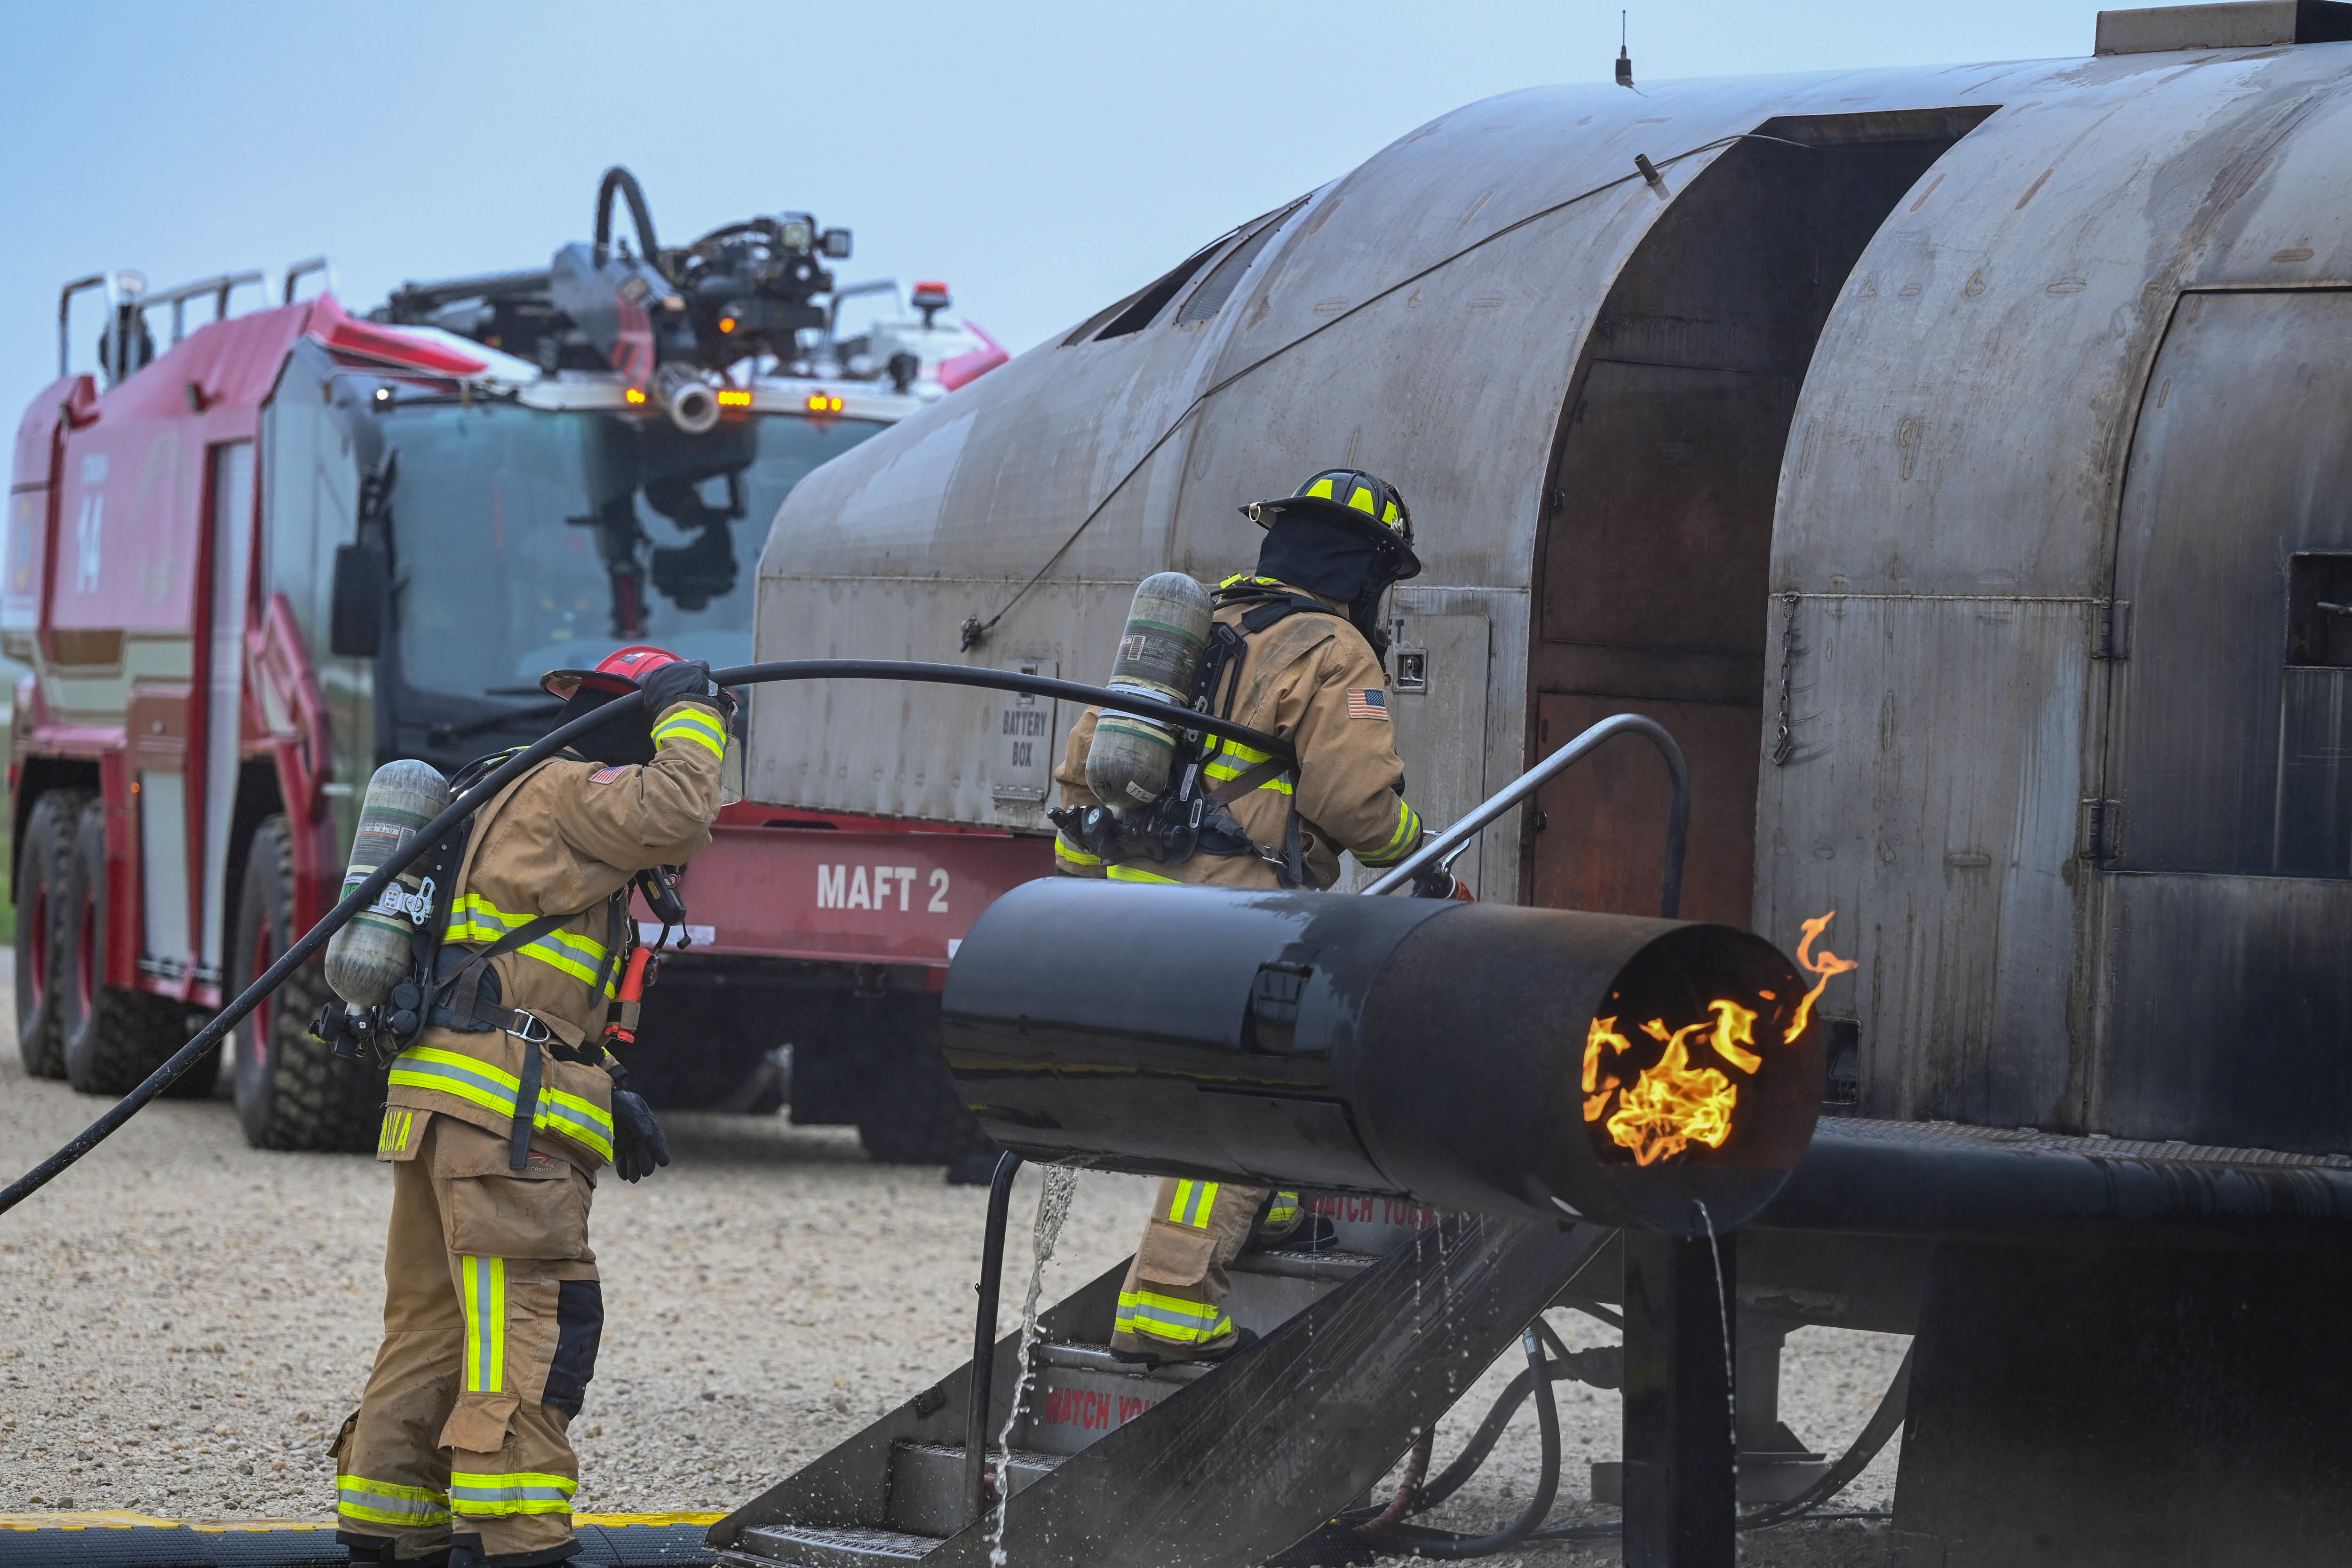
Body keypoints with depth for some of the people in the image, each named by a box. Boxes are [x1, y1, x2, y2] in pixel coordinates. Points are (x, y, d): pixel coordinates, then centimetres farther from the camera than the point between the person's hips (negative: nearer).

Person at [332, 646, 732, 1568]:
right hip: (506, 1112, -10)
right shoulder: (565, 793, -1)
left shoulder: (518, 806, 30)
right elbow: (675, 815, -19)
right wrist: (690, 715, -1)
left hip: (442, 1107, 10)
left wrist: (612, 1098, 23)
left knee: (434, 1320, 13)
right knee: (533, 1319, -13)